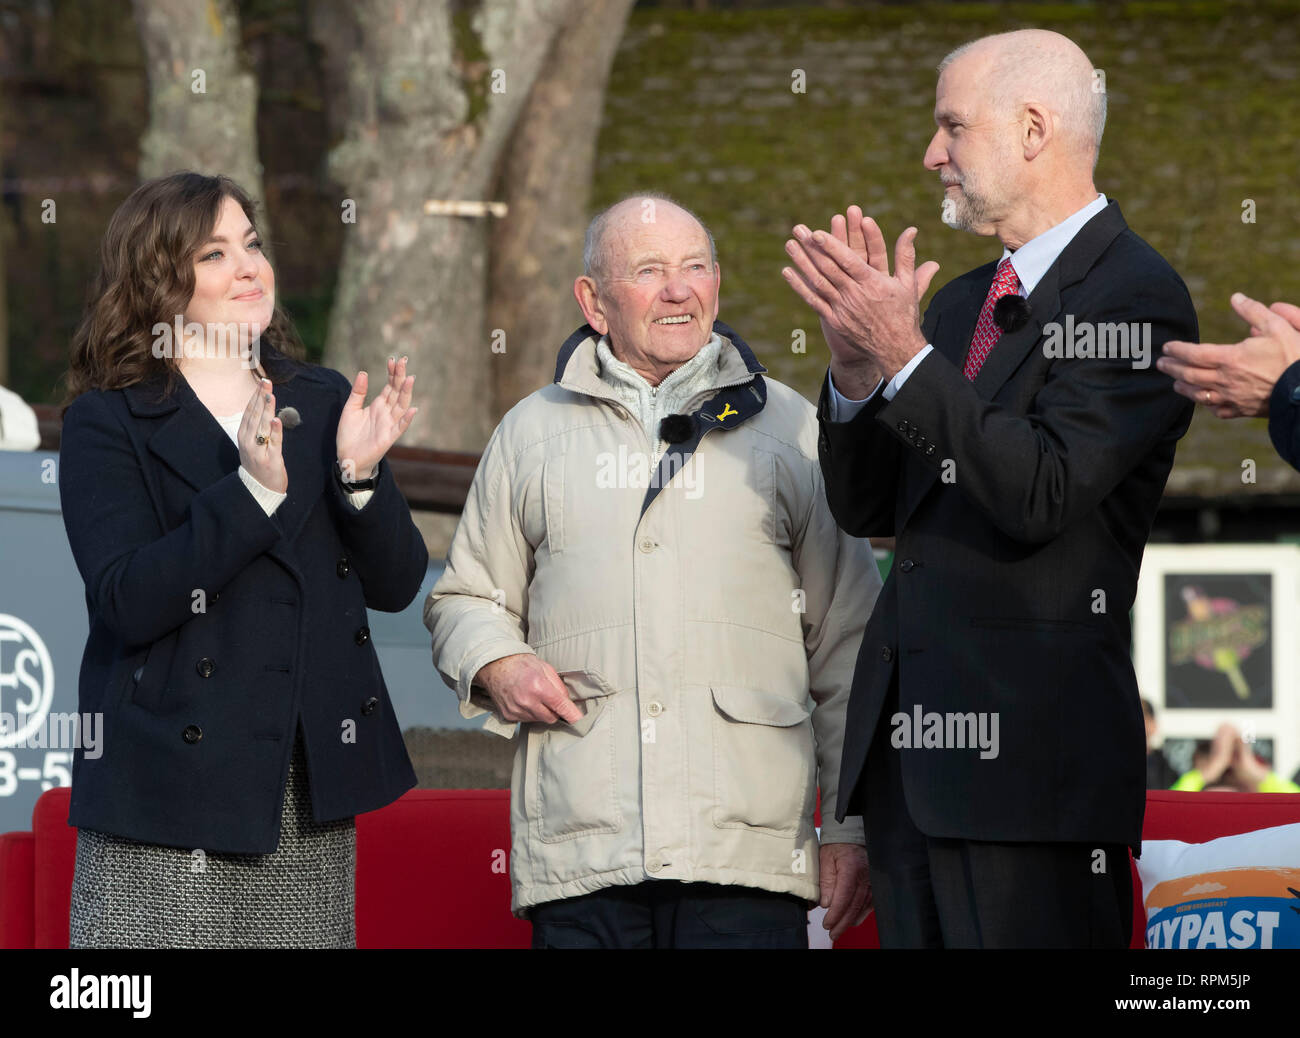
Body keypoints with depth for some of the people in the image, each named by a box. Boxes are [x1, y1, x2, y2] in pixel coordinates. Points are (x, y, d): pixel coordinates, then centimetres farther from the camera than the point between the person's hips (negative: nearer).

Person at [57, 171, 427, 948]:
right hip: (171, 793, -4)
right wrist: (254, 488, -22)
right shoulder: (107, 423, -1)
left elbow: (397, 585, 9)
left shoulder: (321, 401, 13)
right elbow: (127, 601, -15)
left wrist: (362, 474, -8)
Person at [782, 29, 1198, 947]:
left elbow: (1041, 494, -19)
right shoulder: (963, 302, 19)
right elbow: (866, 509, 17)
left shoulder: (1134, 296, -8)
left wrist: (906, 357, -19)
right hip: (907, 735, 8)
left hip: (1031, 750, -8)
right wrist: (858, 367, 0)